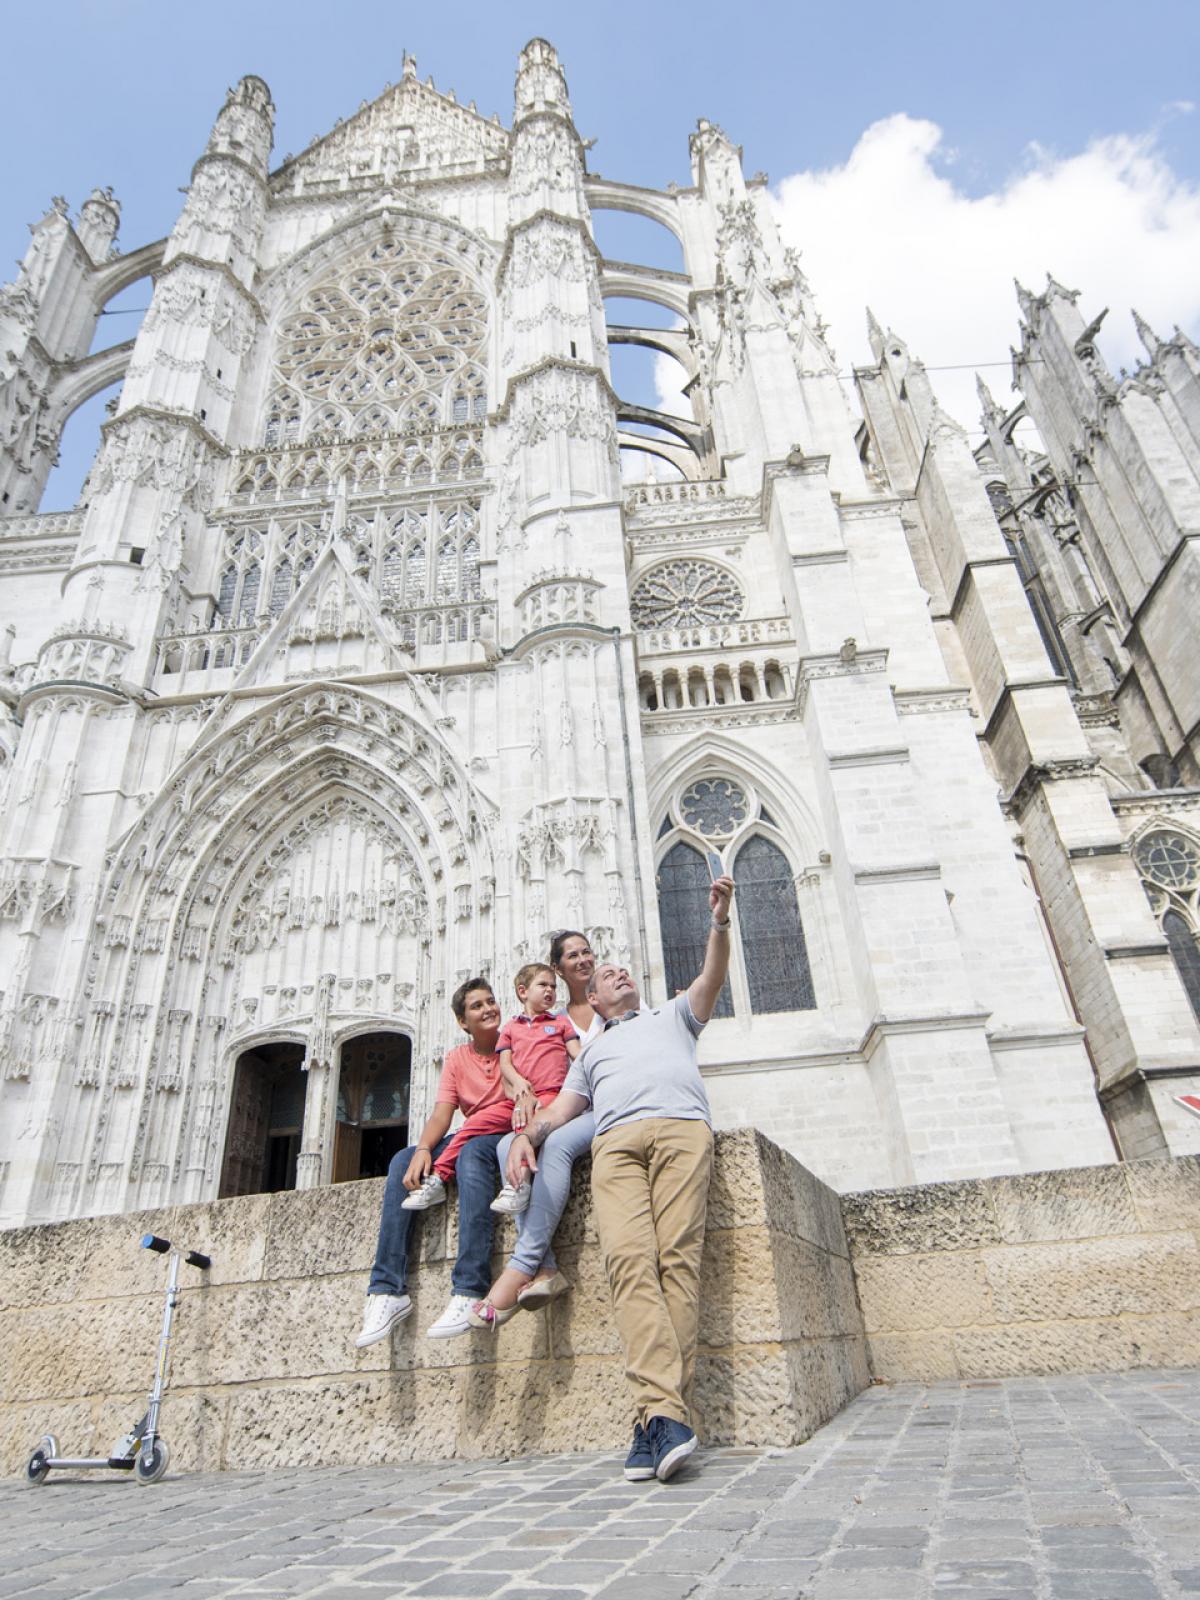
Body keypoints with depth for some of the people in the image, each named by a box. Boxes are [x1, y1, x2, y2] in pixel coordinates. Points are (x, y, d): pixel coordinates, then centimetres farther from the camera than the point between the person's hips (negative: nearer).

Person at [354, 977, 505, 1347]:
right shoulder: (456, 1059, 12)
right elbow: (442, 1112, 1)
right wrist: (423, 1149, -18)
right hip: (471, 1136, 5)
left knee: (471, 1153, -37)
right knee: (403, 1161, -17)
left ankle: (468, 1292, -42)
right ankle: (387, 1291, -21)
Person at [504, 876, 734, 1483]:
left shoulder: (672, 1015, 34)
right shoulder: (591, 1049, 39)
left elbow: (713, 978, 17)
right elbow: (563, 1105, 26)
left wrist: (719, 920, 1)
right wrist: (528, 1133, 4)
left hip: (682, 1128, -1)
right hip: (615, 1141, 2)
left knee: (676, 1258, -18)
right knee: (630, 1263, -21)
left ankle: (657, 1412, -20)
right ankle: (666, 1414, -28)